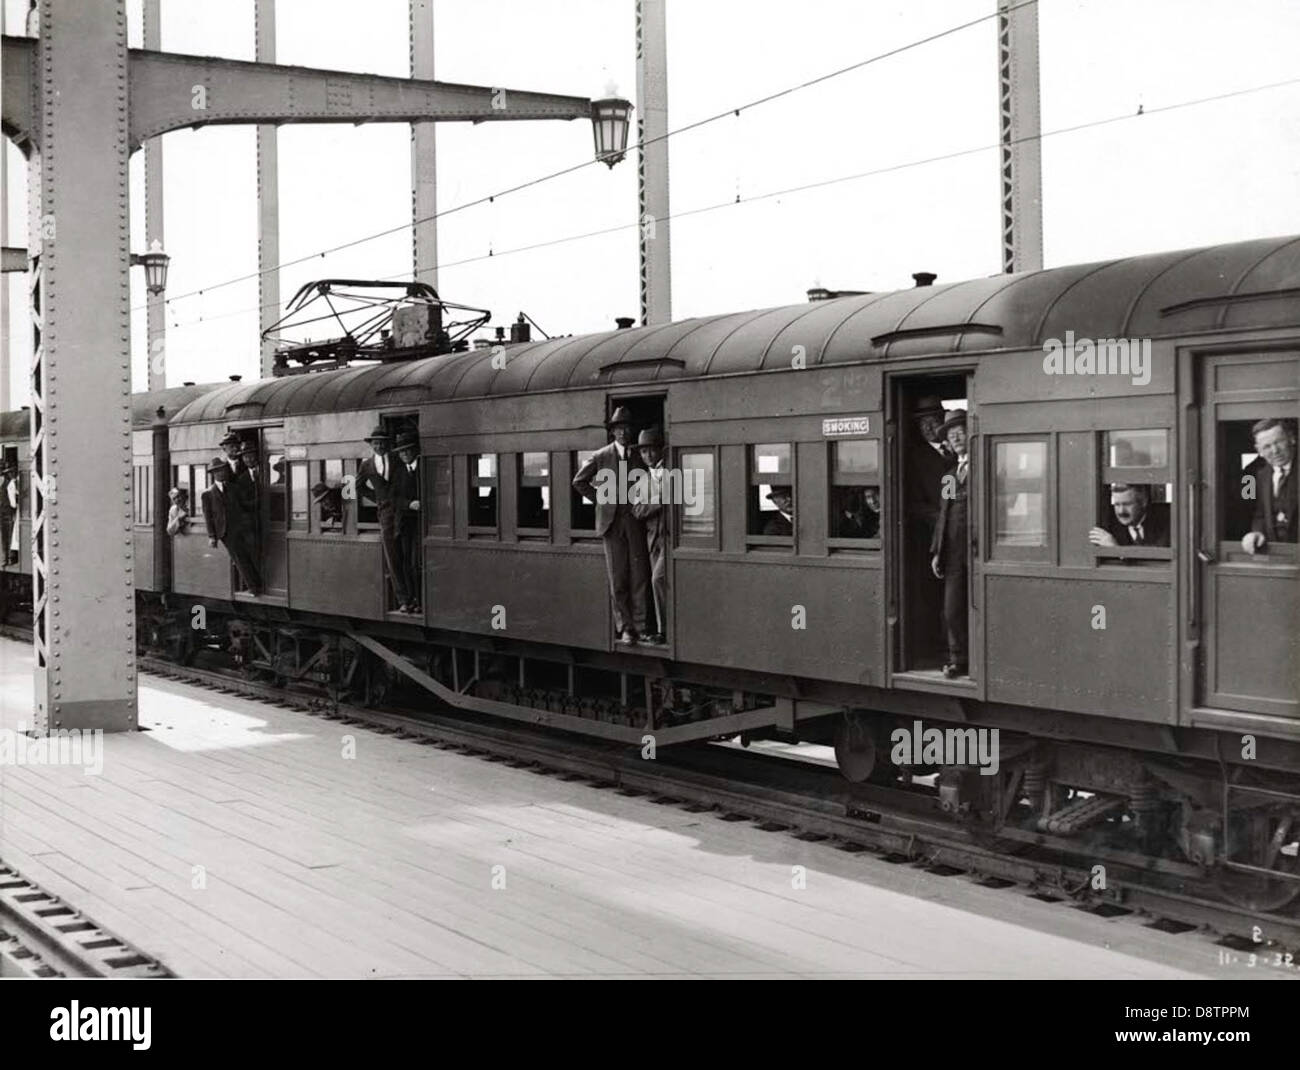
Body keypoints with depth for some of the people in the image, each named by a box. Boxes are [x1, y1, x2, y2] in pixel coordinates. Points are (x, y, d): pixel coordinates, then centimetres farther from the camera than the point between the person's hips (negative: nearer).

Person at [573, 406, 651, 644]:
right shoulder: (601, 456, 5)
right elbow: (579, 481, 14)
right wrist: (600, 500, 7)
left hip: (636, 521, 0)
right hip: (612, 522, 0)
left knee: (640, 575, -3)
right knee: (618, 578, 0)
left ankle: (641, 626, 2)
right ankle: (625, 627, 5)